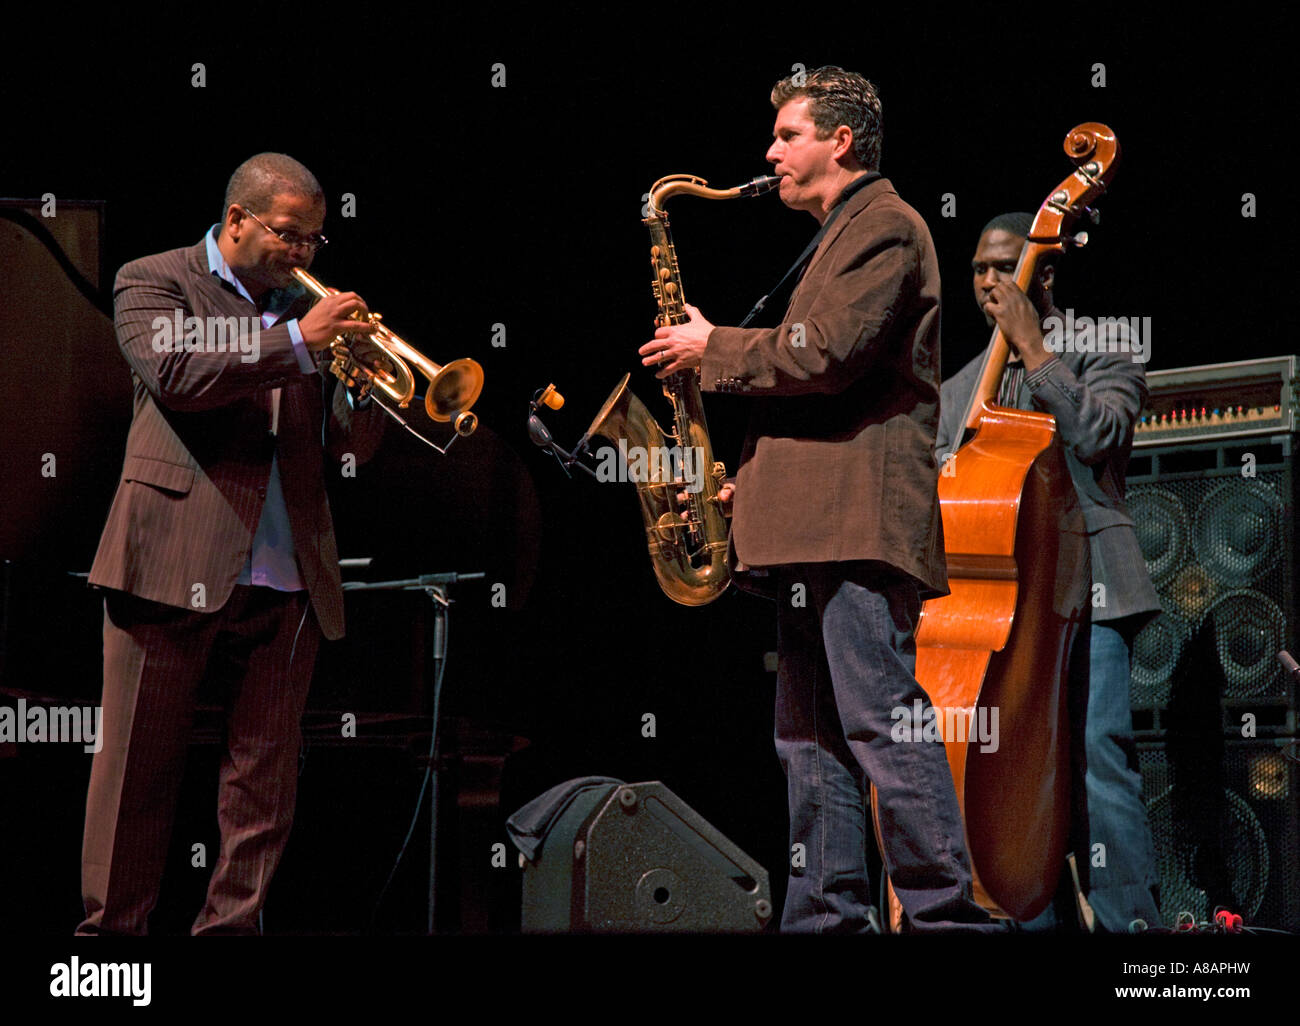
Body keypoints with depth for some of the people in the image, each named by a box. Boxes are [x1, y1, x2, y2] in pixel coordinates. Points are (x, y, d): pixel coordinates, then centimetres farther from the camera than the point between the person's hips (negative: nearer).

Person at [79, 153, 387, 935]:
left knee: (267, 769, 2)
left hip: (285, 578, 5)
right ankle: (114, 926, 7)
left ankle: (232, 925, 9)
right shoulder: (154, 282, 4)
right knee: (140, 760, -1)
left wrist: (369, 388, -3)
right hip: (176, 563, -5)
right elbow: (174, 374, -16)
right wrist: (297, 343, -19)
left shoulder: (304, 308, 19)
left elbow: (344, 450, 18)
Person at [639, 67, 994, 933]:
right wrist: (749, 473, 17)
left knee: (882, 723, -14)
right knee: (813, 737, 8)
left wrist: (714, 350, -5)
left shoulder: (885, 228, -5)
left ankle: (949, 912, -13)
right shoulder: (844, 237, 27)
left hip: (857, 522, -11)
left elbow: (827, 354, -18)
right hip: (816, 525, 11)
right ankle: (825, 917, 8)